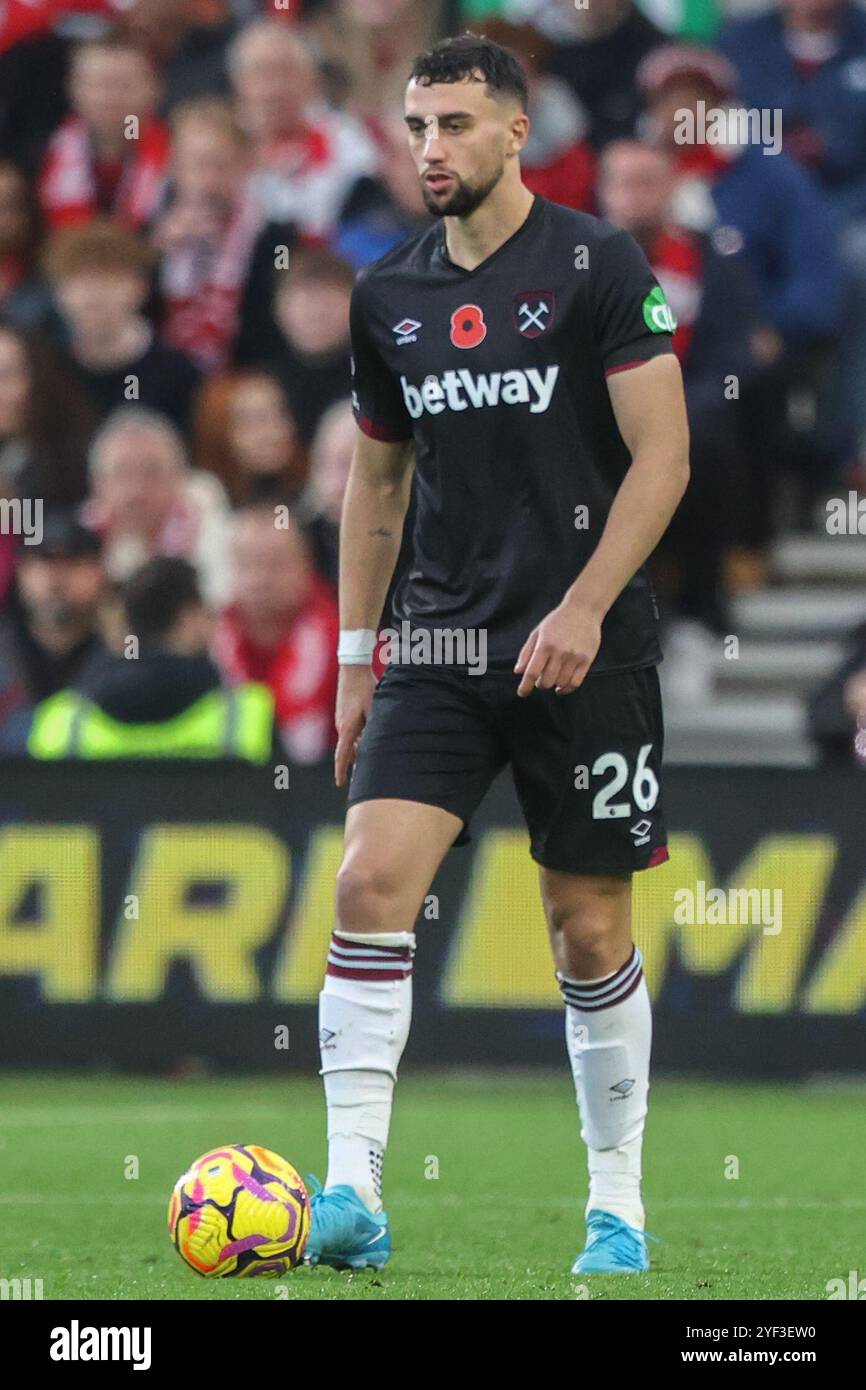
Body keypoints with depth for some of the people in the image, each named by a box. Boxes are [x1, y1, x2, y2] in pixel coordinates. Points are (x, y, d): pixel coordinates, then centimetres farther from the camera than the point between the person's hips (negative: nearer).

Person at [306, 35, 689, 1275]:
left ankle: (617, 1206, 16)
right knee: (373, 879, -14)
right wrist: (355, 655, 17)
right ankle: (352, 1195, -16)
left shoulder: (596, 266, -6)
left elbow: (662, 453, -9)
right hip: (443, 640, 4)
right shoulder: (389, 293, 9)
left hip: (584, 647, -4)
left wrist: (584, 609, -17)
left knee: (590, 929, 2)